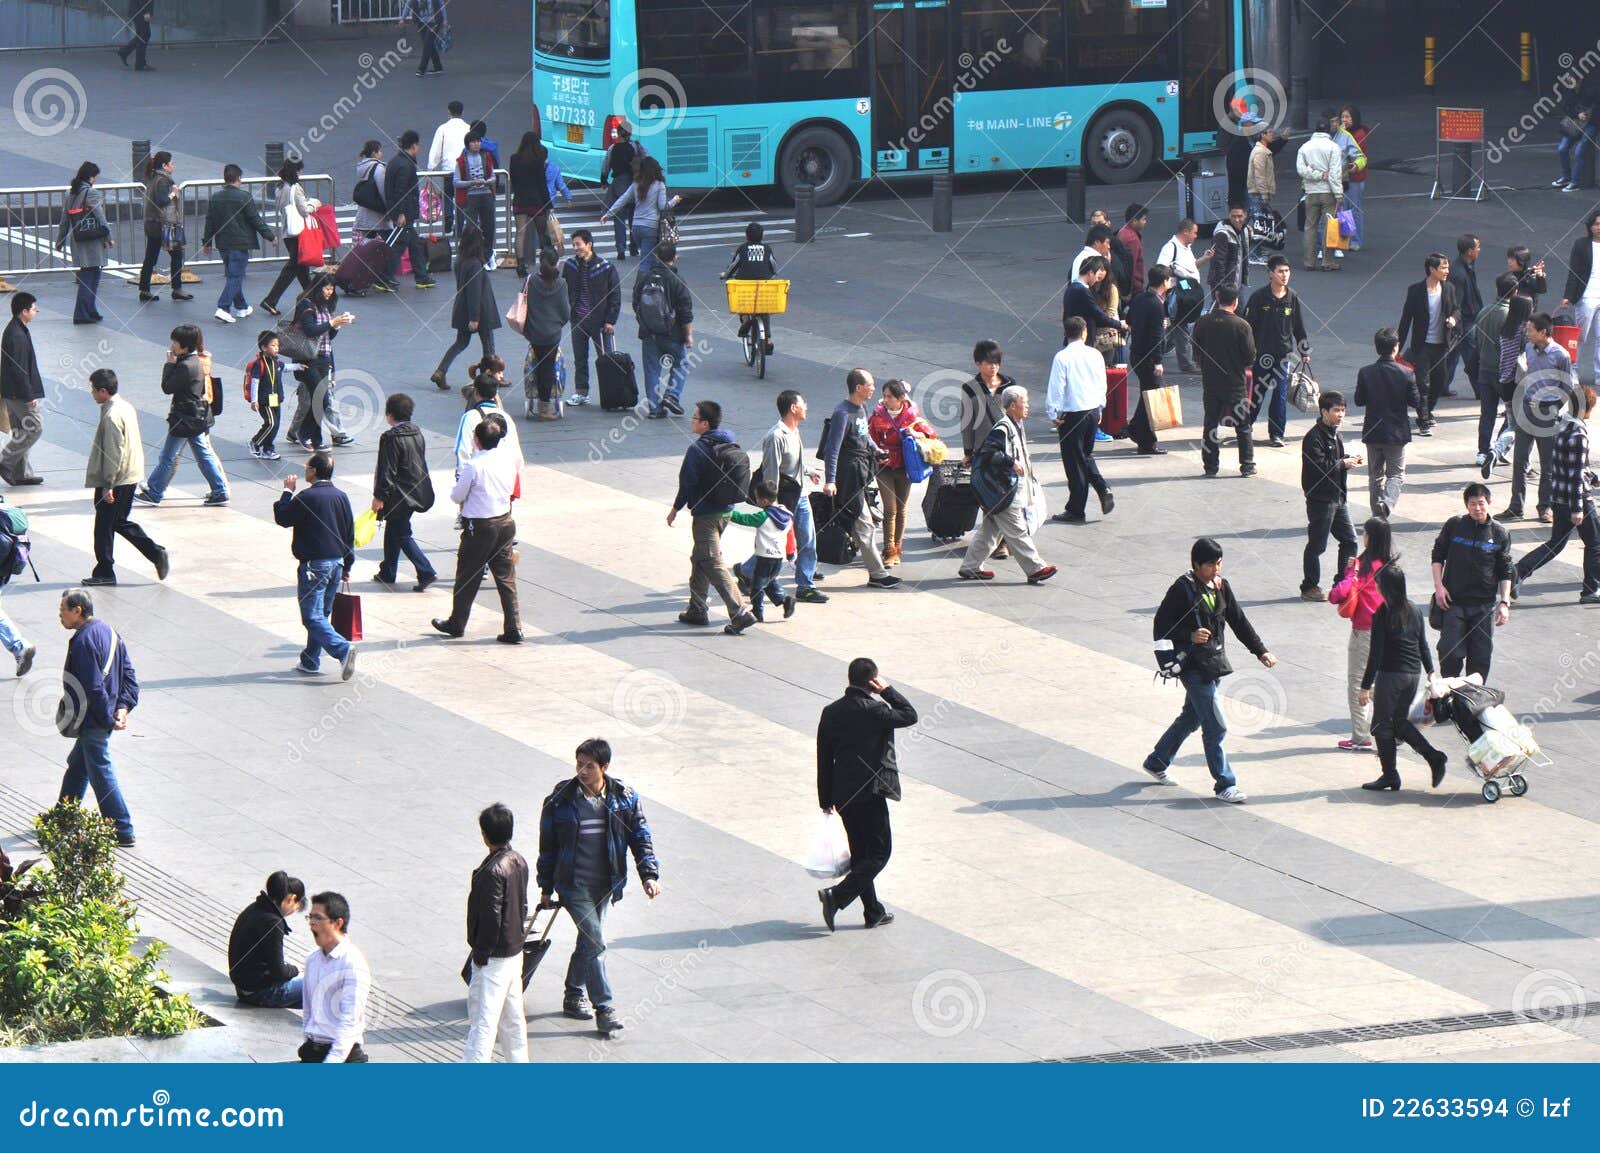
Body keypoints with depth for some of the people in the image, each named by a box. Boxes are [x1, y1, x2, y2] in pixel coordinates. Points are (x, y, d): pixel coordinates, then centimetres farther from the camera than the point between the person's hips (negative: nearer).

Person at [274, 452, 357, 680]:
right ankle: (311, 661, 23)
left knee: (313, 617, -7)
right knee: (321, 614, 17)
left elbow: (282, 518, -5)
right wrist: (347, 567, 20)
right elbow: (350, 535, 12)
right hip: (337, 563, 7)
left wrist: (287, 491, 7)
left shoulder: (306, 498, -16)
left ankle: (342, 649, -26)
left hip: (314, 565, -7)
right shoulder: (341, 497, 7)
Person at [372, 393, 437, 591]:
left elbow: (387, 471, -20)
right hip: (417, 491, 8)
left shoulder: (391, 438, -20)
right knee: (393, 531, 21)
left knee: (402, 535, 1)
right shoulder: (417, 433, 4)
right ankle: (388, 573, 31)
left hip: (400, 496, -8)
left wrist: (379, 497, -13)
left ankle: (426, 571, -8)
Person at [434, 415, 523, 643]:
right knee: (506, 578, 7)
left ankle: (456, 623, 25)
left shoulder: (473, 466, -19)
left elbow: (456, 496, -9)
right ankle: (513, 628, 4)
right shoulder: (509, 459, -3)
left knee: (467, 577, 11)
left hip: (479, 527, -5)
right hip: (505, 523, 5)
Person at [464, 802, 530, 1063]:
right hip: (515, 950, 8)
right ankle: (519, 1065, 25)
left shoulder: (493, 871, -24)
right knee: (512, 1015, 17)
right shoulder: (518, 861, 3)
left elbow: (491, 918, -22)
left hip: (494, 957, -8)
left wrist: (481, 954, -13)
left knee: (483, 1017, -5)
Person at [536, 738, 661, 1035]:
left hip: (605, 884, 4)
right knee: (595, 941, -13)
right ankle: (603, 1008, -8)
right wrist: (546, 888, 3)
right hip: (573, 884, -4)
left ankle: (574, 996, 35)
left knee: (589, 940, 16)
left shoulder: (624, 798, -4)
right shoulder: (561, 799, -9)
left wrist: (650, 874, -8)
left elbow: (640, 837, 3)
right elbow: (548, 846, 0)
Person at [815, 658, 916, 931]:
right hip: (870, 793, -7)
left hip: (843, 795, 7)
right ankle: (836, 896, -14)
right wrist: (887, 690, -1)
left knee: (861, 854, 16)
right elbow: (910, 715, -3)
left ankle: (873, 911, 21)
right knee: (879, 853, 1)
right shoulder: (874, 711, -16)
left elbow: (824, 758, 8)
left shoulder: (831, 712, 4)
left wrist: (826, 799, 15)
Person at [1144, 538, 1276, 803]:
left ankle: (1156, 762, 39)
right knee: (1216, 726, -8)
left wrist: (1260, 651, 6)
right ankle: (1224, 784, 0)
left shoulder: (1221, 587, 6)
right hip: (1194, 667, -8)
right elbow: (1162, 627, -11)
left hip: (1215, 662, 8)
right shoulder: (1182, 589, -14)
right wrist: (1190, 636, -25)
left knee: (1192, 718, 21)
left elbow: (1239, 621, 11)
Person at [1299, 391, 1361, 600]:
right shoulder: (1314, 437, -17)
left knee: (1349, 539, 10)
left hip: (1338, 497, 9)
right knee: (1317, 544, -1)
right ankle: (1309, 588, 9)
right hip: (1320, 499, -9)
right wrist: (1343, 464, -17)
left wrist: (1350, 459, 6)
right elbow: (1319, 467, -26)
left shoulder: (1335, 435, 13)